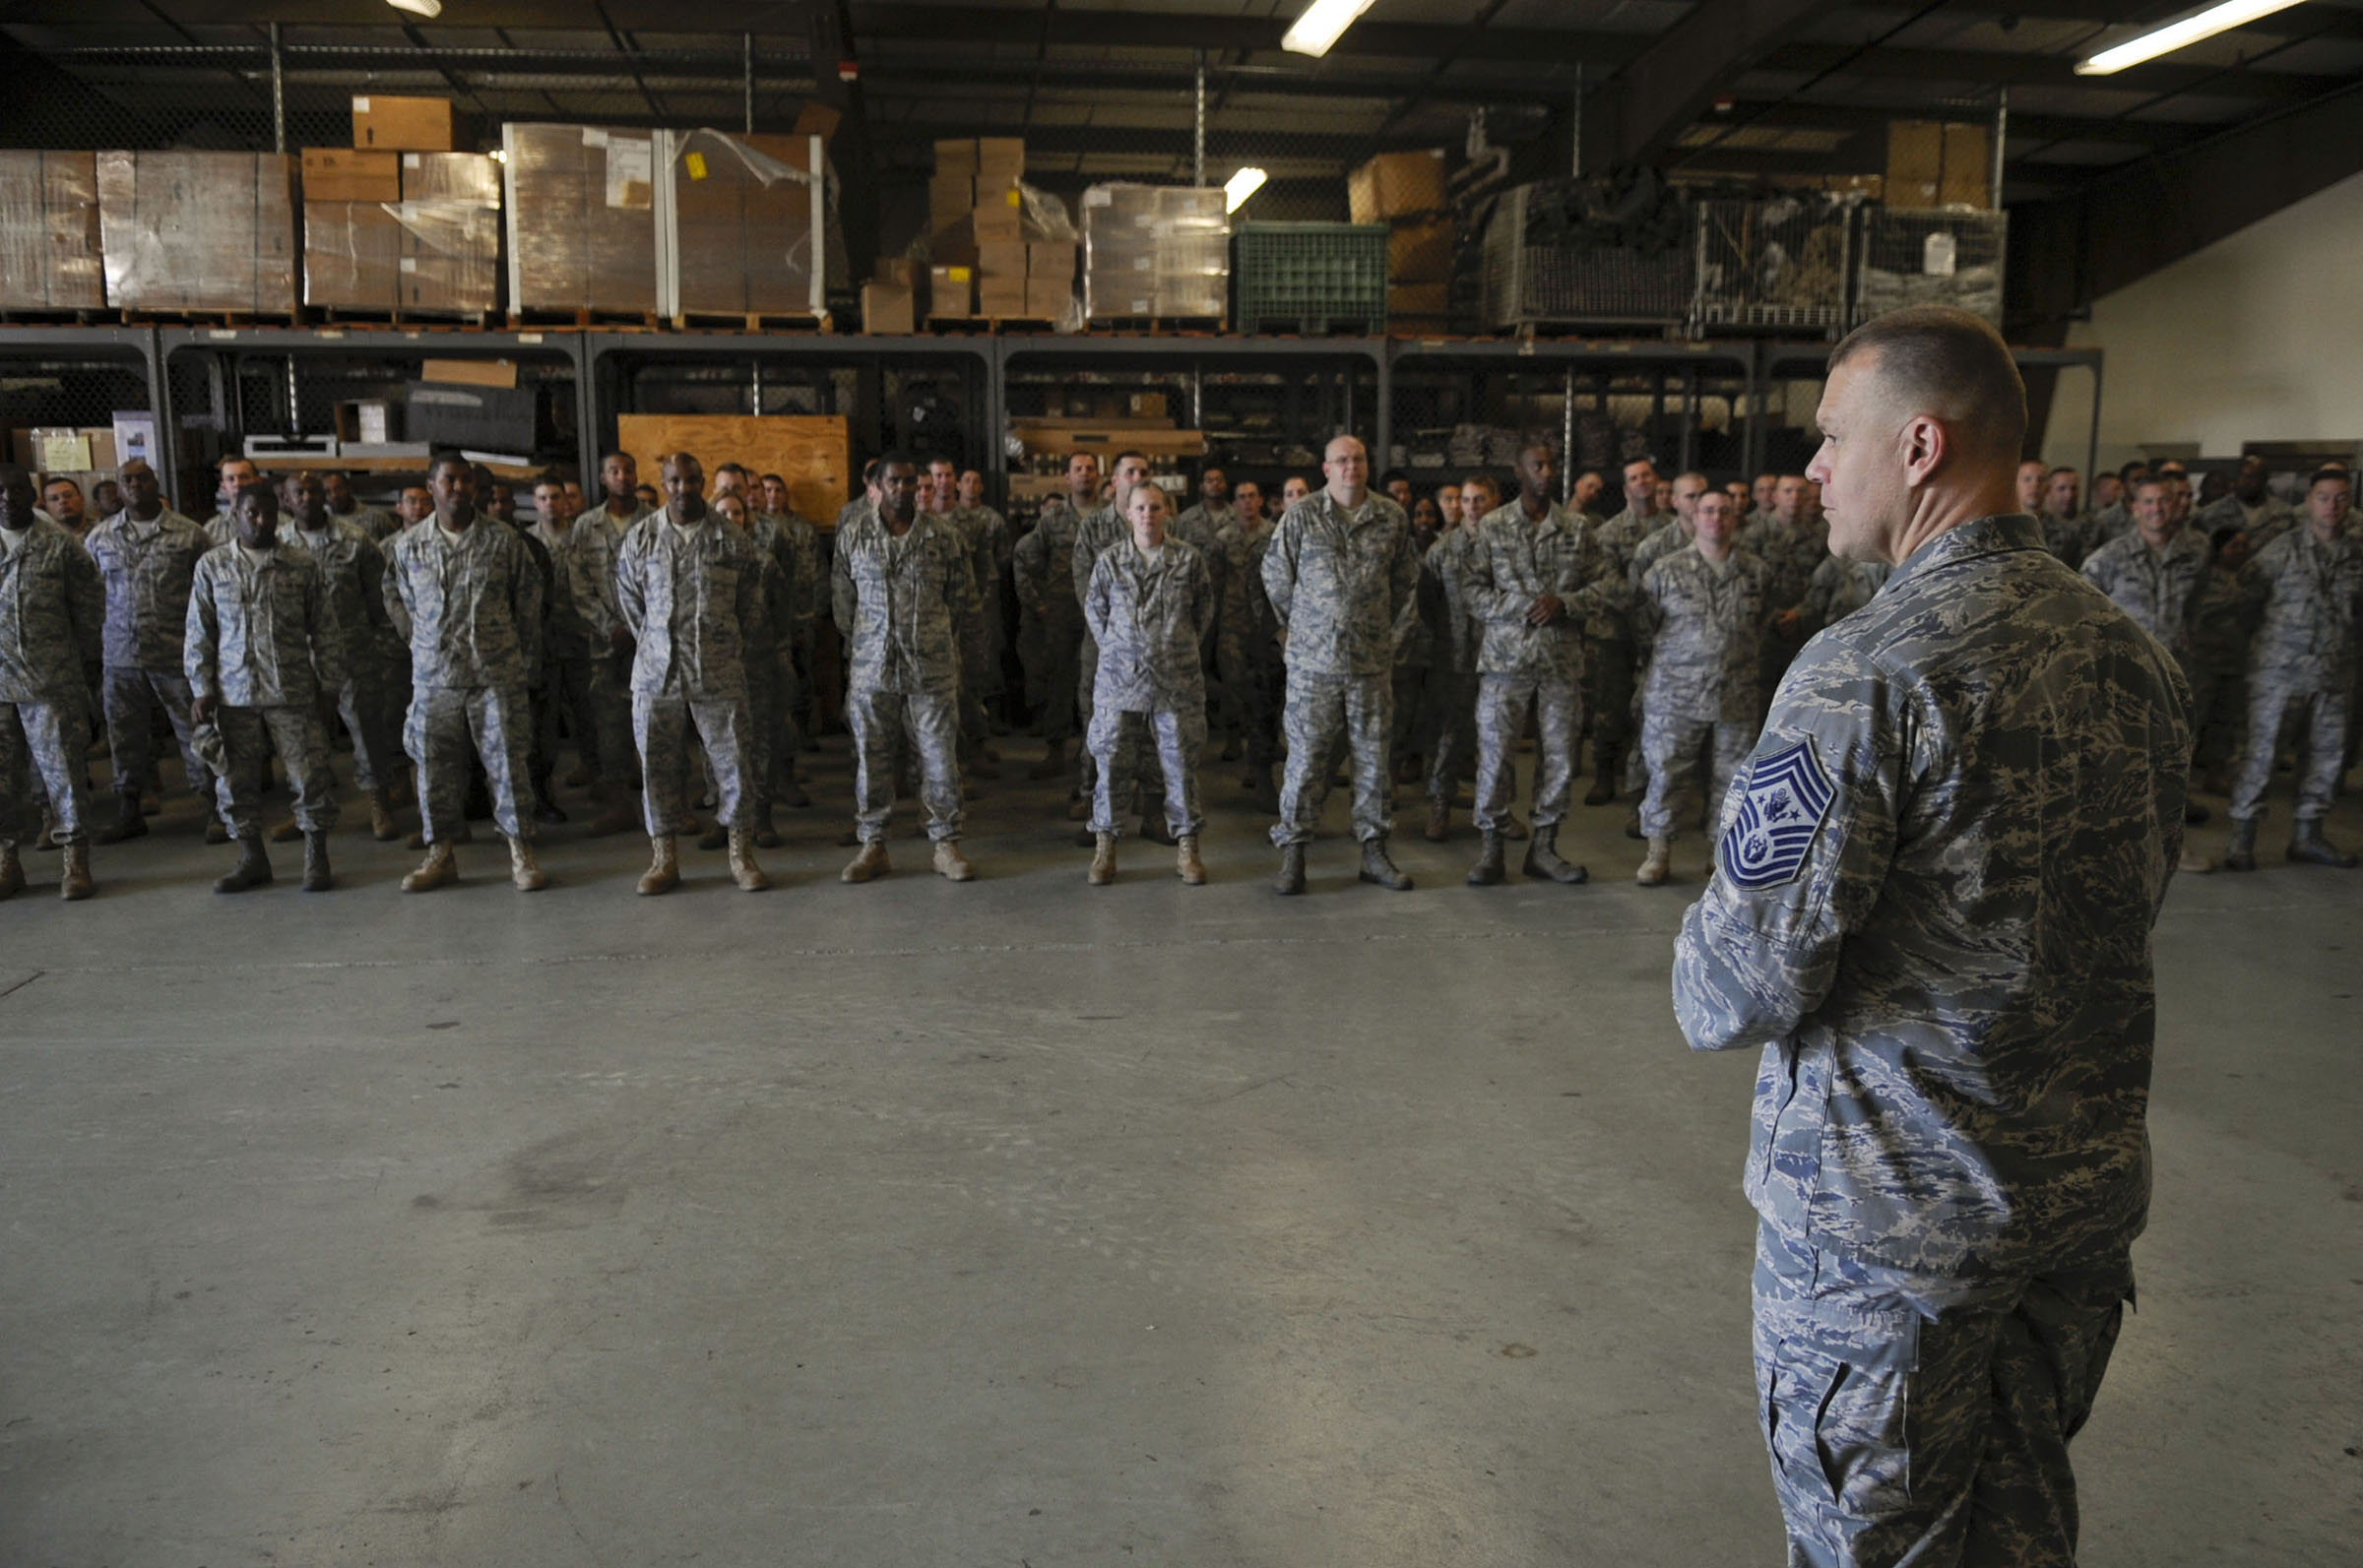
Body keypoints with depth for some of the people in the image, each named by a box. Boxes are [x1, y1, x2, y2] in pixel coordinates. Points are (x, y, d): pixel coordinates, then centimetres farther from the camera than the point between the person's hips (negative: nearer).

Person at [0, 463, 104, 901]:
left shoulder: (60, 544, 0)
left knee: (61, 767, -2)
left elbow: (90, 602, 5)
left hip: (52, 681, -3)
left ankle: (76, 860, 6)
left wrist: (84, 655, 6)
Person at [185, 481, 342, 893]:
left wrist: (329, 684, 1)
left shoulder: (304, 564, 3)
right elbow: (198, 632, 8)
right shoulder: (212, 565, 7)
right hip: (234, 693, 2)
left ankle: (316, 856, 12)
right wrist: (201, 689, 2)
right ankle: (252, 858, 20)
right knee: (237, 779, 7)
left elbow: (324, 628, 5)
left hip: (293, 691, -2)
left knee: (310, 774, -2)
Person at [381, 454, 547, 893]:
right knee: (434, 766, 6)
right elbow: (400, 599, 19)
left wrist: (524, 659, 7)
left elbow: (528, 599, 6)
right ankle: (440, 854, 18)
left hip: (496, 675, -2)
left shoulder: (504, 541, 0)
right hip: (433, 675, 2)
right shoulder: (409, 545, 5)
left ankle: (521, 855, 6)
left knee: (508, 762, -2)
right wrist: (426, 640, 15)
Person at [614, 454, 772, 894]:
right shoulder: (640, 539, 6)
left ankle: (741, 857, 9)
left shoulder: (733, 542, 3)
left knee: (735, 762, -1)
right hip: (656, 674, 1)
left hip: (720, 674, -1)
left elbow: (750, 607, 10)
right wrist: (657, 647, 13)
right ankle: (664, 860, 14)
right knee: (658, 765, 4)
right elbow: (630, 601, 13)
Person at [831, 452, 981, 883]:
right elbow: (842, 597, 11)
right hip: (871, 667, 1)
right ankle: (872, 844, 16)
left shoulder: (942, 535, 2)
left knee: (940, 756, 1)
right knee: (871, 758, 6)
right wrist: (859, 641, 11)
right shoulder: (853, 535, 4)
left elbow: (963, 596, 10)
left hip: (933, 667, -1)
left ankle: (946, 844, 11)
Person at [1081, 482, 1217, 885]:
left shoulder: (1189, 559, 2)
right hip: (1120, 680, 0)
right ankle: (1105, 848, 13)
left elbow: (1205, 609, 11)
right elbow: (1093, 609, 13)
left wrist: (1185, 648, 7)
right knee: (1112, 764, 2)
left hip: (1177, 681, 0)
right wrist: (1111, 650, 6)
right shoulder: (1109, 561, 4)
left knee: (1181, 763, 4)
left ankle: (1186, 848, 14)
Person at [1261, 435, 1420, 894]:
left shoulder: (1392, 518, 6)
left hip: (1373, 660, 3)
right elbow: (1276, 576, 6)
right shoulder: (1301, 516, -2)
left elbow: (1406, 581, 15)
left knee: (1374, 755, 8)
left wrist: (1395, 633, 13)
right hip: (1313, 659, -3)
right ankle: (1292, 853, 7)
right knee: (1306, 757, -1)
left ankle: (1374, 851, 18)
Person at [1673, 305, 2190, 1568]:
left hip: (1887, 1221, -7)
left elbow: (1743, 986, -24)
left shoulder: (1867, 672, -23)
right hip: (2088, 1189, 8)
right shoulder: (2133, 656, 3)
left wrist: (1702, 975, -1)